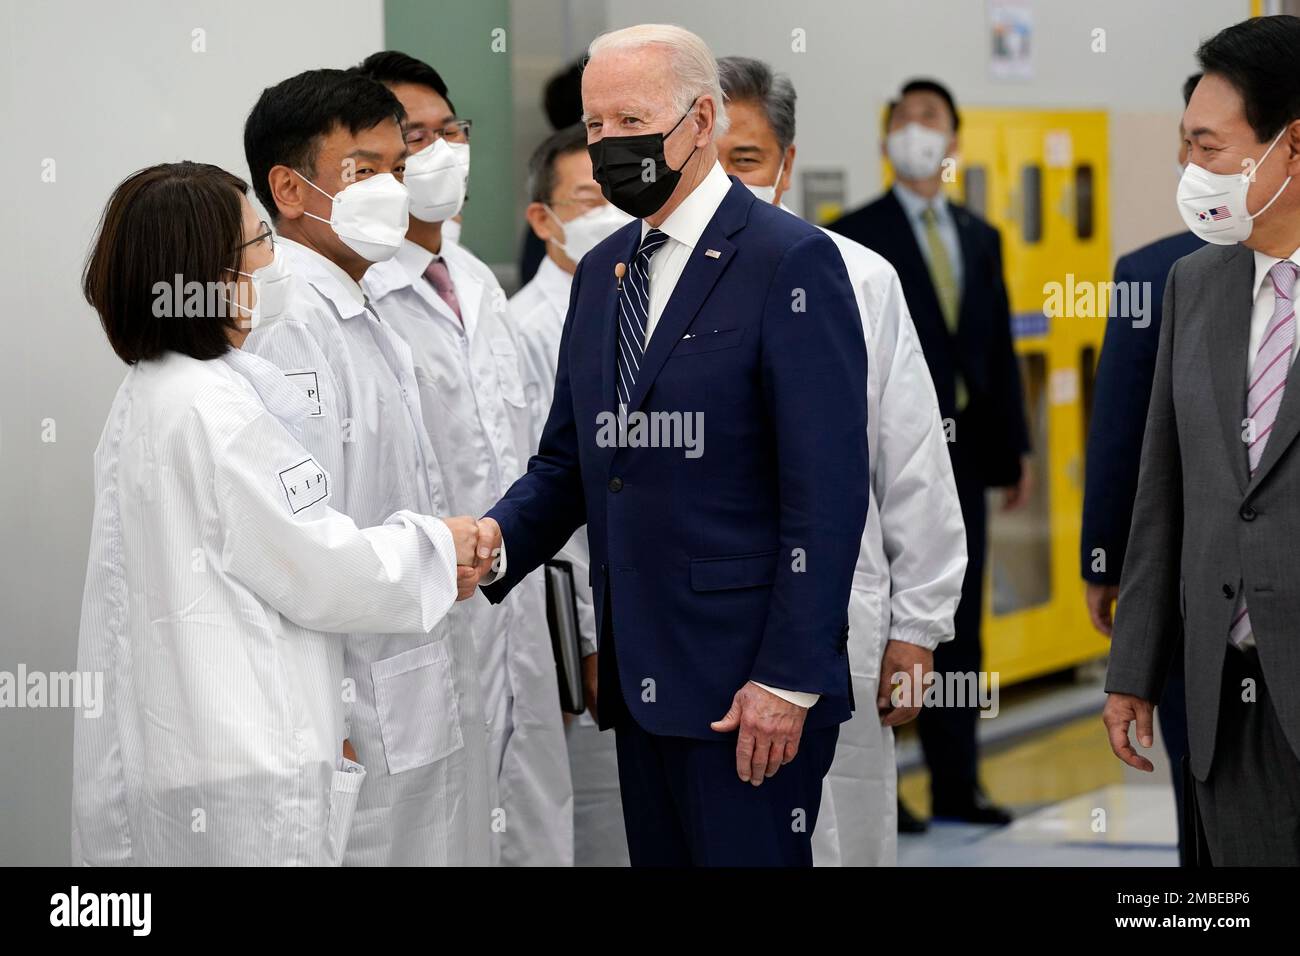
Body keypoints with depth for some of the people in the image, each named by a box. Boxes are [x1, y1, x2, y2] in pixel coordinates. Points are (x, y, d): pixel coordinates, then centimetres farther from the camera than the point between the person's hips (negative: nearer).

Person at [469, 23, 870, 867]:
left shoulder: (790, 261, -9)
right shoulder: (602, 272, 15)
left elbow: (828, 491, -14)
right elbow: (567, 458, 17)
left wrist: (789, 679, -17)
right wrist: (500, 536, -4)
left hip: (746, 680, -7)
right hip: (640, 673, 7)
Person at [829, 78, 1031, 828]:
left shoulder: (981, 238, 14)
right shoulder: (857, 237, -2)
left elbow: (999, 348, 14)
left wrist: (1013, 445, 9)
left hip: (963, 450, 5)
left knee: (960, 626, 8)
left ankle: (956, 784, 14)